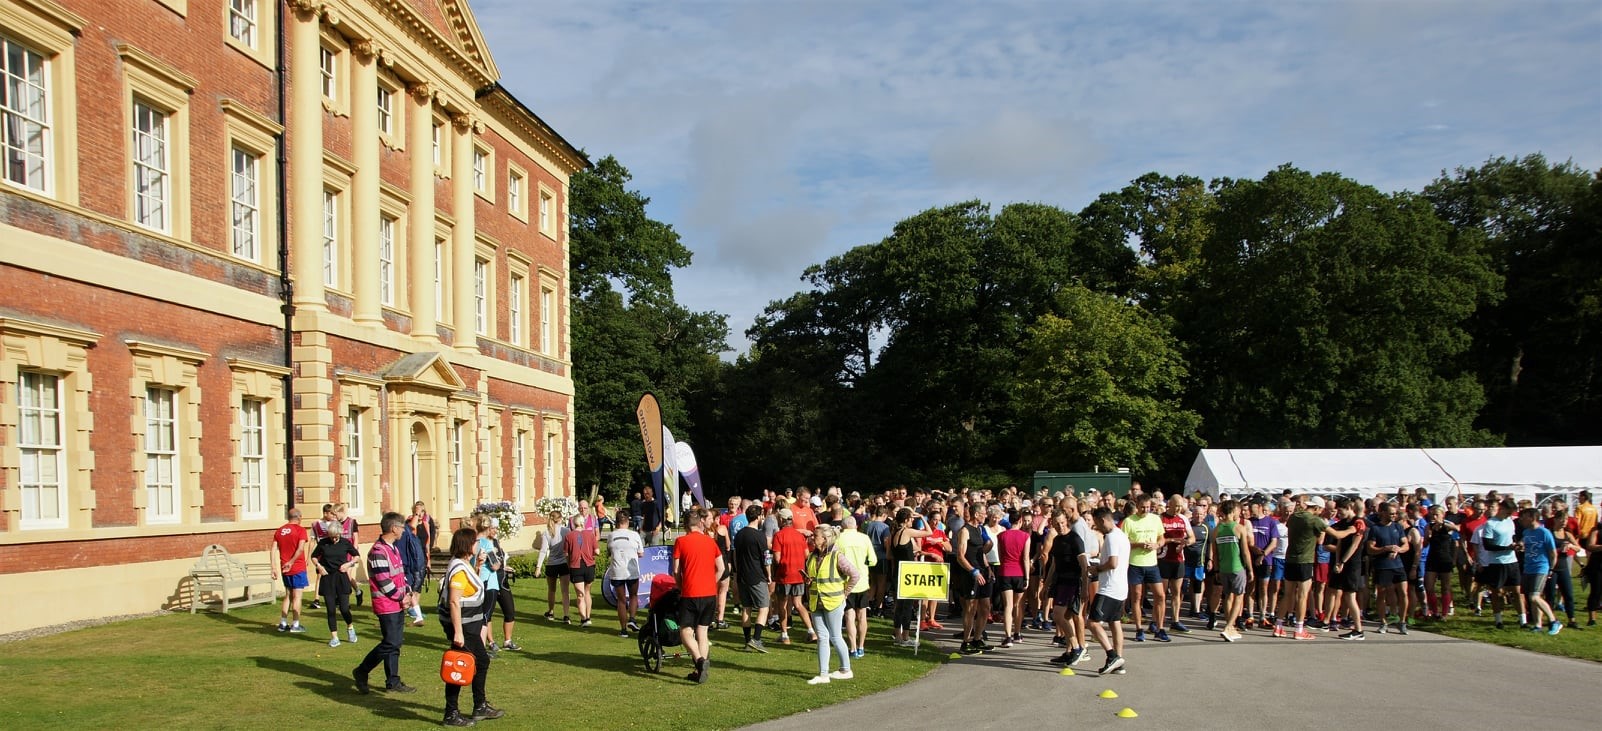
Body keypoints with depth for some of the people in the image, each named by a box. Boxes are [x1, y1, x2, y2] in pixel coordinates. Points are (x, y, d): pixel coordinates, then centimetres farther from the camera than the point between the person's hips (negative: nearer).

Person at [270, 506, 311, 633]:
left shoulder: (279, 531, 8)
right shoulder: (300, 530, -9)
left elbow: (273, 550, 4)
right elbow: (300, 549, -22)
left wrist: (274, 568, 5)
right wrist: (291, 562, -19)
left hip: (285, 569, 5)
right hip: (298, 569, -5)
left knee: (288, 595, 18)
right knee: (297, 596, 1)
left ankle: (283, 624, 18)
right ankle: (295, 625, 3)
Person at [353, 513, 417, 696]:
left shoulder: (393, 548, 14)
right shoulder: (378, 551, -18)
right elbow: (384, 582, -20)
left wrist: (408, 593, 4)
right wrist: (401, 598, -11)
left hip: (398, 605, 10)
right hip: (387, 606, -10)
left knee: (396, 642, 11)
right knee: (390, 643, -7)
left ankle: (393, 682, 17)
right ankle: (362, 672, 8)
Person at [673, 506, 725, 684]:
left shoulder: (681, 541, -4)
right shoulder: (710, 541, 6)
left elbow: (676, 570, -4)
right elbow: (720, 568, 5)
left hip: (690, 594, -4)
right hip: (710, 594, 4)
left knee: (686, 630, 2)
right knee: (702, 630, 13)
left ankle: (699, 660, -20)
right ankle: (702, 669, 10)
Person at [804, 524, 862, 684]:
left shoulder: (837, 557, -13)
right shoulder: (812, 557, 7)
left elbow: (856, 575, -14)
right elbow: (809, 577, 23)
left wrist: (844, 591, -7)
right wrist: (808, 581, 0)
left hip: (833, 603, -6)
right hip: (816, 604, 6)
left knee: (835, 637, 3)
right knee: (822, 638, 5)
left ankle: (846, 670, 19)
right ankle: (823, 674, 6)